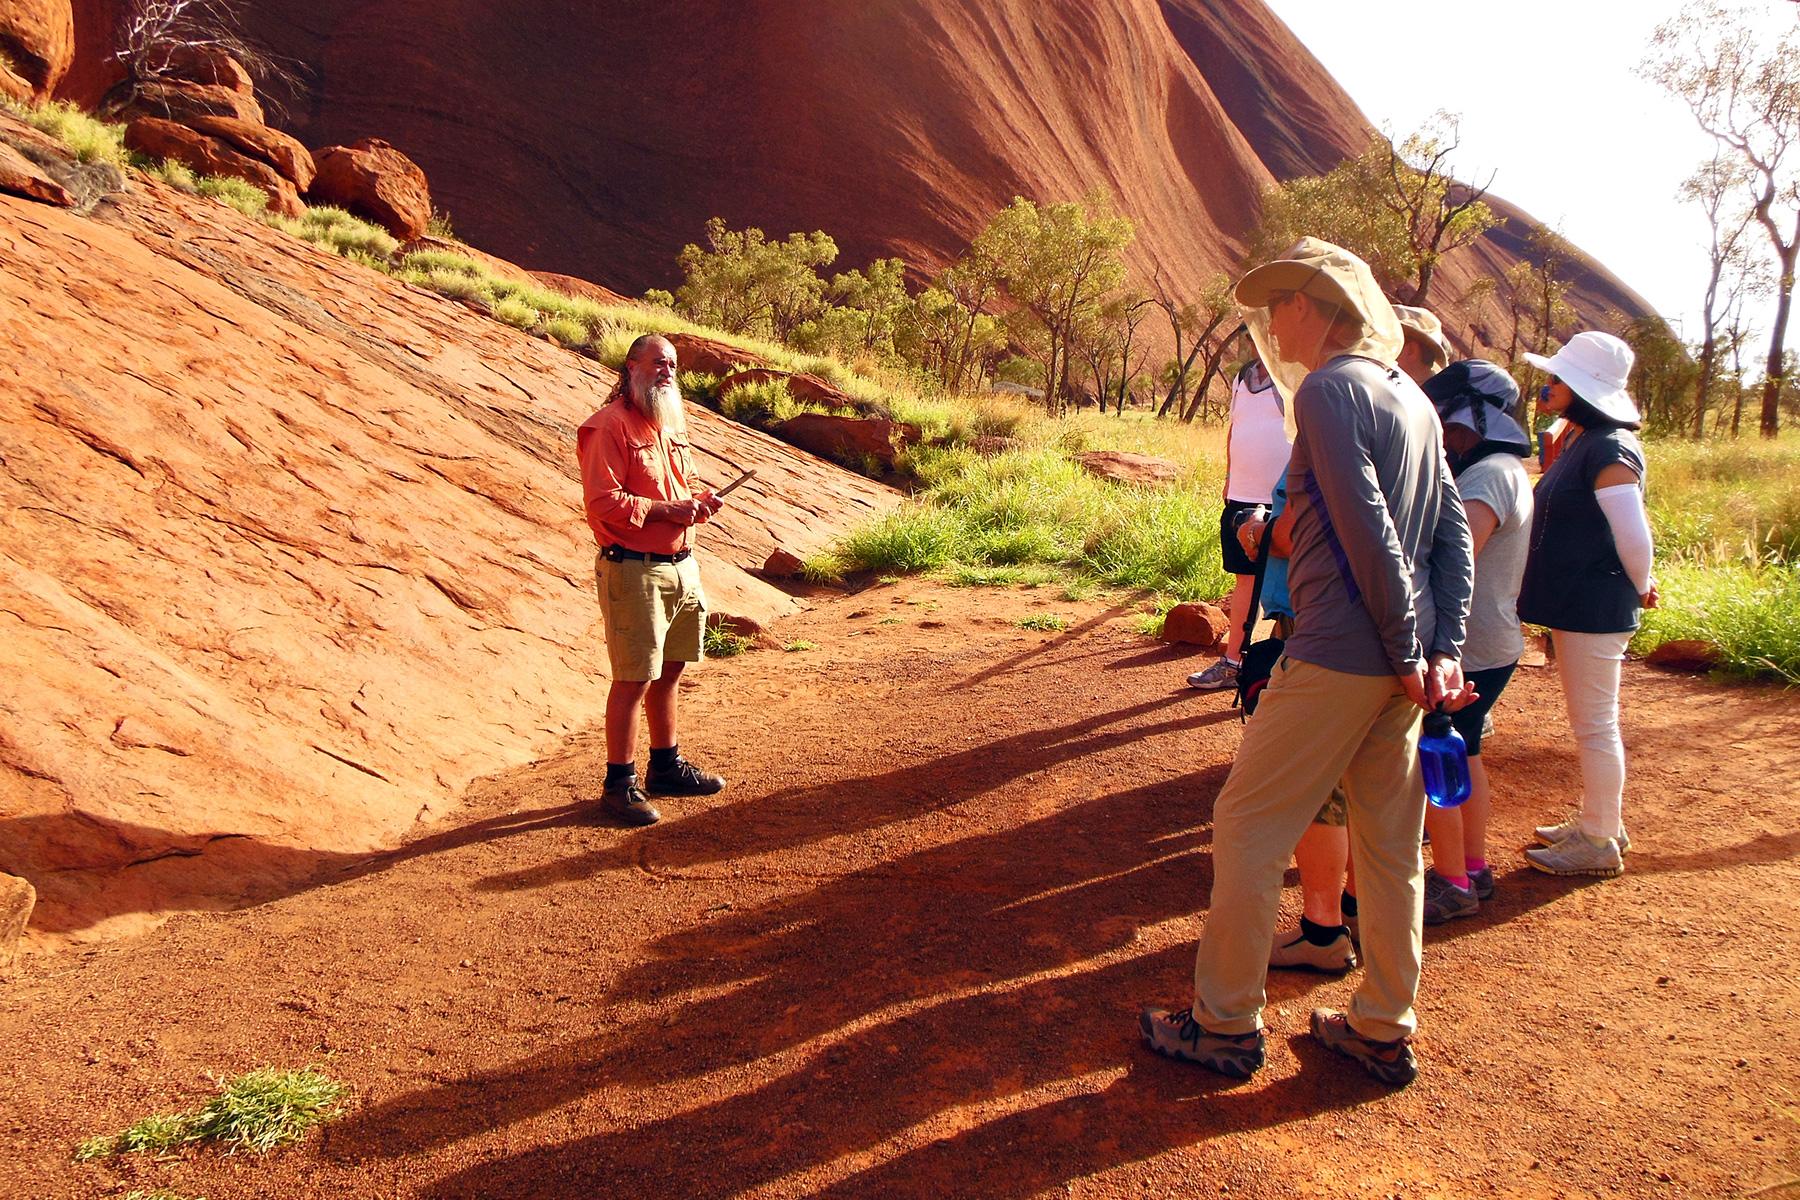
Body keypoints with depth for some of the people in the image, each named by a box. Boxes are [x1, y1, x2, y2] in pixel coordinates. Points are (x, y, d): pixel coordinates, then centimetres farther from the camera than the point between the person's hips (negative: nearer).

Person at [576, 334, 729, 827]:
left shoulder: (671, 425, 17)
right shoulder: (609, 426, -11)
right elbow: (603, 501, -19)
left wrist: (697, 500, 6)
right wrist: (667, 510, -20)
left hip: (680, 564, 9)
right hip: (633, 569, -9)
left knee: (669, 671, 17)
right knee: (634, 679, -4)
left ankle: (667, 766, 31)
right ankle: (619, 785, 7)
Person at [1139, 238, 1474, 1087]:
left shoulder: (1329, 389, -12)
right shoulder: (1411, 398, 16)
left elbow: (1369, 534, -19)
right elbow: (1452, 533, 11)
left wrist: (1407, 651, -12)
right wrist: (1443, 651, 4)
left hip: (1338, 657, -9)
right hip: (1398, 664, 9)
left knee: (1247, 828, 3)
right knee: (1389, 844, 14)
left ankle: (1225, 1024, 13)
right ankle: (1385, 1032, 26)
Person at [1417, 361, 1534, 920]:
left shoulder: (1488, 476, -20)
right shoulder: (1506, 470, 14)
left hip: (1467, 650, -11)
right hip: (1491, 644, 11)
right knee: (1462, 754, 19)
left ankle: (1452, 885, 7)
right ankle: (1474, 868, 30)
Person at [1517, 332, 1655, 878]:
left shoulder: (1609, 450, -20)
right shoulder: (1581, 441, 11)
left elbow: (1635, 536, -22)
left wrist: (1638, 587, -6)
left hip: (1594, 607, -10)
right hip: (1576, 603, 10)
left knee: (1595, 725, 0)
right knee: (1590, 722, 19)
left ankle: (1599, 843, 10)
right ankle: (1599, 822, 32)